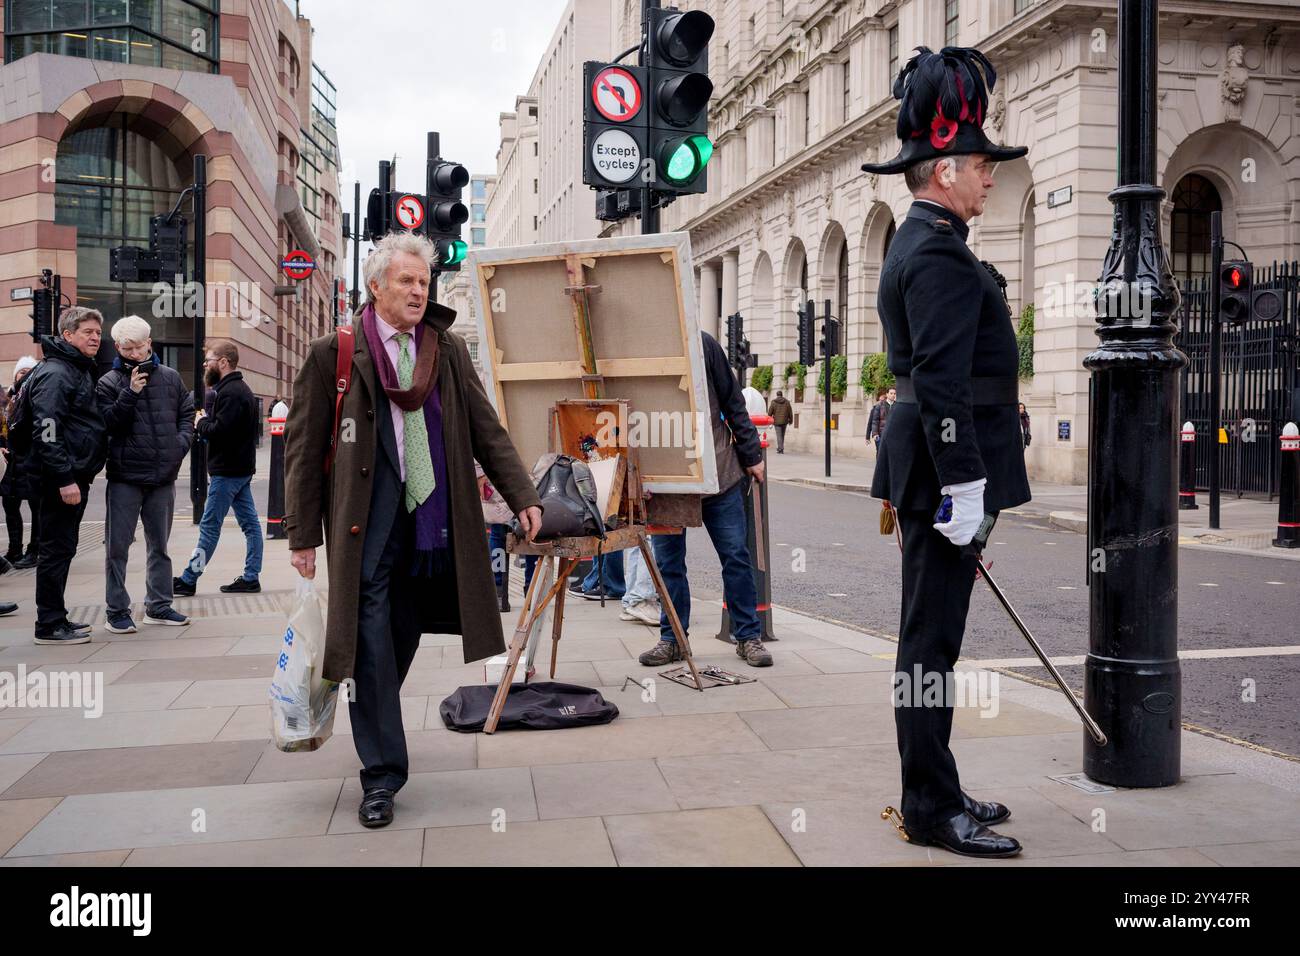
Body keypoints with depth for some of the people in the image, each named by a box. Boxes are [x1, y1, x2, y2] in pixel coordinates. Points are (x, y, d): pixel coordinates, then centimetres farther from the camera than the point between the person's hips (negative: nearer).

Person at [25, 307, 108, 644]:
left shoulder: (81, 371, 17)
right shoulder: (55, 373, -14)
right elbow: (46, 432, -22)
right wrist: (65, 479, -25)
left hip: (76, 475, 10)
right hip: (63, 479, -10)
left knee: (62, 549, 14)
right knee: (57, 549, -4)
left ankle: (56, 618, 23)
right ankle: (49, 626, 3)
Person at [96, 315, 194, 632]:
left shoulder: (170, 377, 7)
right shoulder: (109, 383, -2)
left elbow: (187, 413, 13)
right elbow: (109, 424, -12)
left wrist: (181, 443, -3)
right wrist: (131, 393, -20)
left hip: (164, 476, 3)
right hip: (125, 477, -3)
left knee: (159, 545, 13)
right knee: (118, 546, 0)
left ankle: (158, 605, 24)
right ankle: (117, 611, 8)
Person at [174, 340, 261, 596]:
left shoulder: (230, 393, -17)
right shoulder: (239, 388, 16)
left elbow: (219, 431, -25)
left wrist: (201, 423, -7)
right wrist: (205, 422, 1)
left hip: (227, 472, -10)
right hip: (240, 468, 10)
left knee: (209, 526, -3)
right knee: (250, 523, 8)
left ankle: (188, 580, 3)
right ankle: (251, 578, 12)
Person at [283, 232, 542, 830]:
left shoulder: (449, 350, 10)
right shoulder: (333, 354, 0)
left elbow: (486, 430, 10)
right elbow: (304, 447, 1)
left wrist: (523, 496, 2)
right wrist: (303, 534, -2)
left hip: (432, 522, 3)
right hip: (366, 525, -3)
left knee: (404, 641, 12)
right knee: (372, 644, -4)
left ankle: (376, 732, 35)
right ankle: (381, 775, 4)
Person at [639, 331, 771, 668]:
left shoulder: (702, 344, -2)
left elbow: (732, 401, 3)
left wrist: (751, 455, 4)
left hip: (717, 472, -1)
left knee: (735, 555, 2)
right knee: (668, 561, 6)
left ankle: (748, 636, 13)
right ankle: (672, 638, 19)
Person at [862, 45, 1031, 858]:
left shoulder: (922, 243, 18)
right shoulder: (941, 253, -15)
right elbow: (943, 381, -23)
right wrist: (964, 485, -23)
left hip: (927, 465, 11)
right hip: (945, 466, -11)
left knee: (933, 634, 15)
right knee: (933, 640, -4)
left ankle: (936, 793, 26)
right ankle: (933, 812, 6)